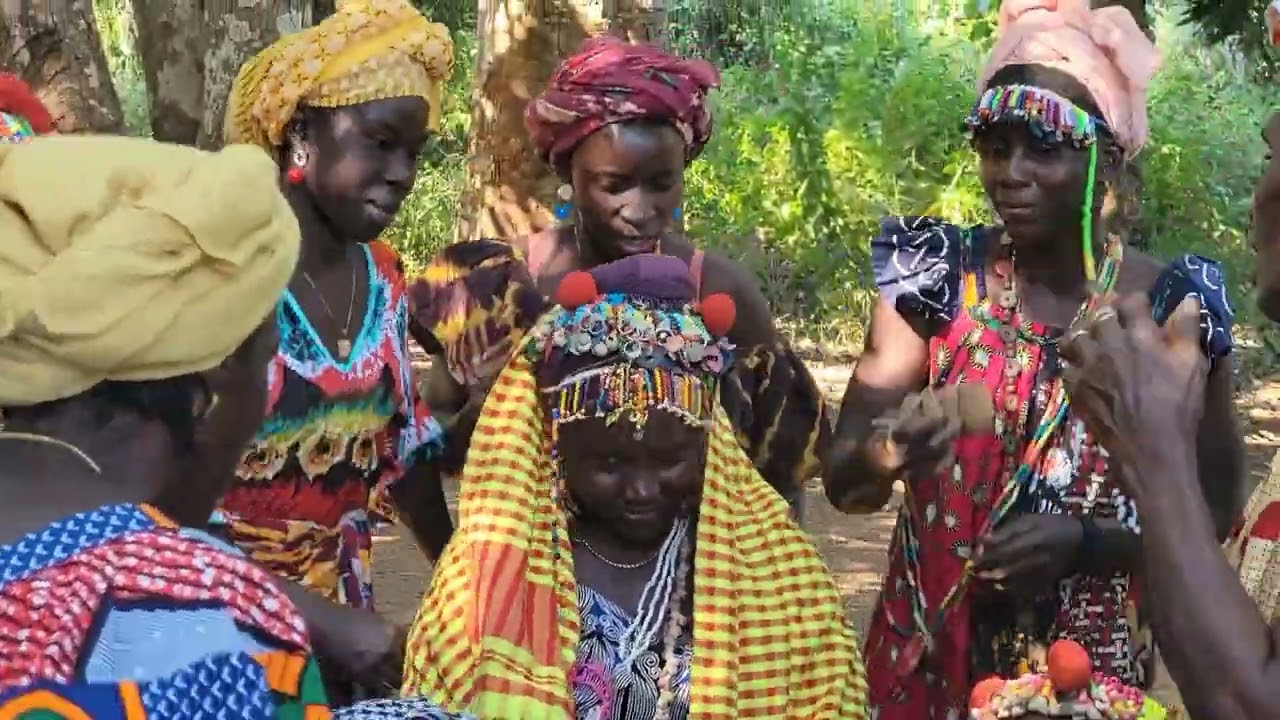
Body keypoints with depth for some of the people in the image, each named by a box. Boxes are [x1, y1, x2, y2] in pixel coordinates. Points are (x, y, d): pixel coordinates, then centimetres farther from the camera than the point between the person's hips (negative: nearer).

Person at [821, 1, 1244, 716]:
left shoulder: (1172, 305, -11)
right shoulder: (939, 275, -9)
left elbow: (1215, 507, -2)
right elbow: (843, 482, -10)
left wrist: (1086, 541, -19)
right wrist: (888, 454, -32)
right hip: (927, 655, 1)